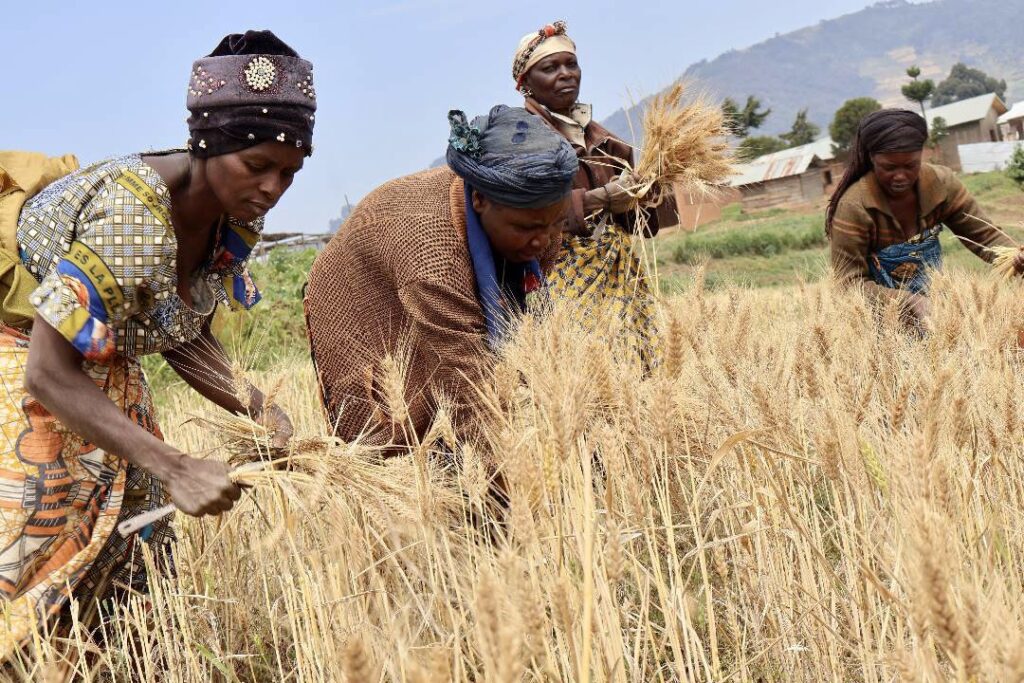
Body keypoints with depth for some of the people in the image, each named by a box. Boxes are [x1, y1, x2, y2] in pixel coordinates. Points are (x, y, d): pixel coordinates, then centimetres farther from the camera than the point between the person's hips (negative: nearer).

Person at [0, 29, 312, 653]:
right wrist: (176, 469, -34)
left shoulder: (236, 220, -9)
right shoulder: (131, 215, -32)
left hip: (107, 378, 7)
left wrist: (258, 409, -12)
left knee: (132, 579, 8)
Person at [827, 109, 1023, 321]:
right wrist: (910, 302, -30)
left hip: (935, 304, 6)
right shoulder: (853, 207, -19)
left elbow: (985, 236, 2)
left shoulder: (941, 184, -5)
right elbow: (851, 282, -18)